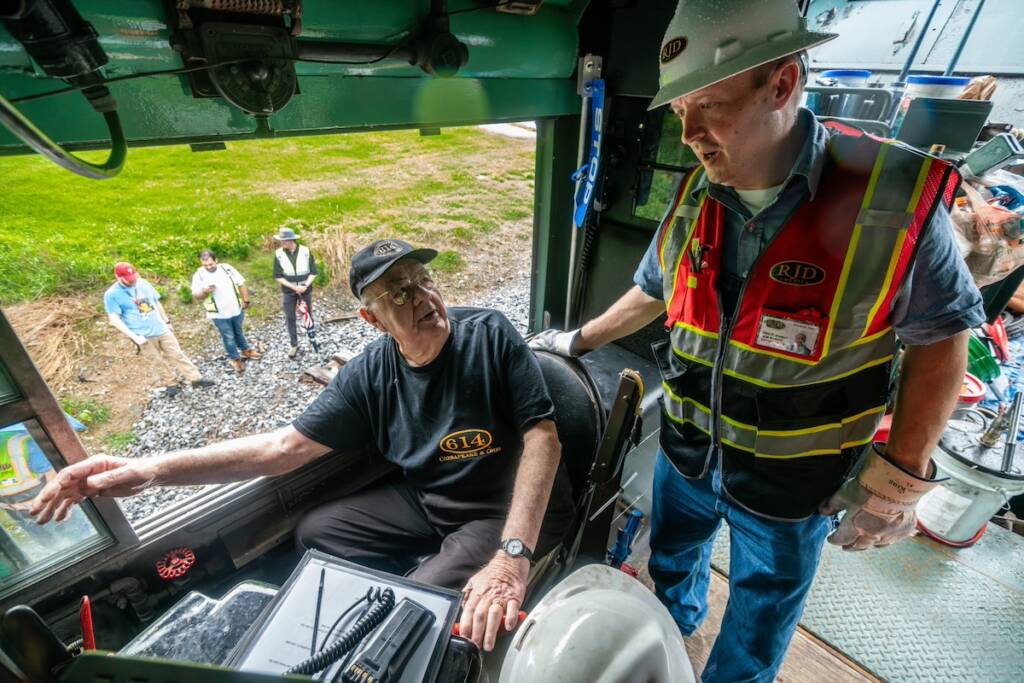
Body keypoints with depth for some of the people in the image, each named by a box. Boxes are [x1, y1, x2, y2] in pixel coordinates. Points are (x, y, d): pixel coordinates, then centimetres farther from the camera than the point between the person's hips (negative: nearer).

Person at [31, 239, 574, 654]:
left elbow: (541, 435, -23)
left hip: (509, 509, -5)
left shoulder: (490, 335, -19)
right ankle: (423, 576, 11)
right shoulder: (369, 373, -7)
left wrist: (513, 554, -34)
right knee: (315, 533, 6)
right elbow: (285, 447, -6)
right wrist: (153, 470, -18)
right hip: (424, 500, 6)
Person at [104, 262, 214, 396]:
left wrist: (167, 322, 15)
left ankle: (196, 378, 8)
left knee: (177, 355, 6)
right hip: (143, 336, -3)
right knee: (158, 363, 9)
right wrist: (135, 337, -18)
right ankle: (171, 384, 23)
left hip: (162, 329, 3)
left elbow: (157, 303, 12)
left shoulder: (143, 283, 1)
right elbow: (114, 320, -13)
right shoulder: (112, 294, -12)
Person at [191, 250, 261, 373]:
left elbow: (241, 284, 0)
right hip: (219, 314, -2)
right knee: (228, 337, 10)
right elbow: (196, 296, -6)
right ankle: (235, 359, 26)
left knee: (238, 332, 23)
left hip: (236, 310, 2)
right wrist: (205, 292, -27)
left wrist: (246, 300, -2)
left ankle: (246, 350, 43)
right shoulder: (199, 275, -11)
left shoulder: (226, 268, -7)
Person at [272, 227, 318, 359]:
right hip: (288, 291, 1)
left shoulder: (305, 251, -12)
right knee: (290, 318, 6)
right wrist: (293, 287, -18)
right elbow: (278, 276, -7)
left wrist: (305, 285, -21)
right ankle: (294, 345, 18)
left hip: (305, 289, -1)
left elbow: (313, 272, -7)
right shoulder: (279, 254, -10)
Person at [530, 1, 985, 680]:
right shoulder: (695, 196, -8)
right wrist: (577, 342, 14)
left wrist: (900, 477, -12)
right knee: (670, 557, 30)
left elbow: (940, 337, -10)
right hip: (687, 451, 4)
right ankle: (675, 622, 63)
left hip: (791, 481, -3)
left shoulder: (895, 196, -21)